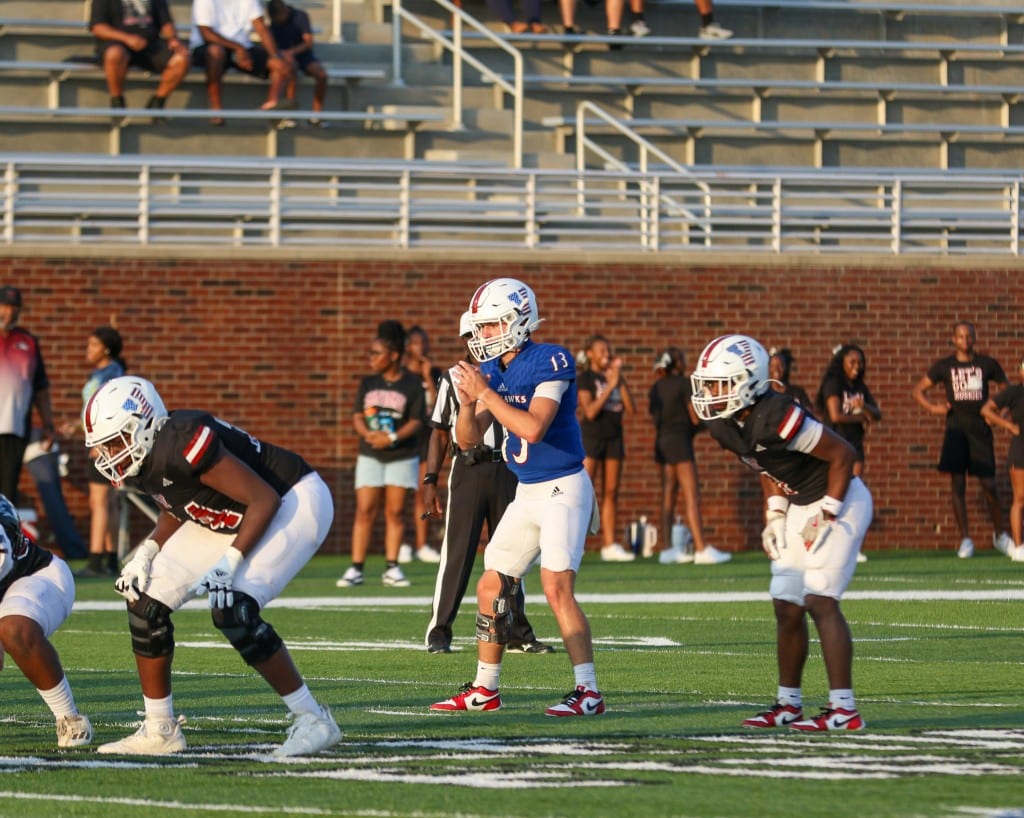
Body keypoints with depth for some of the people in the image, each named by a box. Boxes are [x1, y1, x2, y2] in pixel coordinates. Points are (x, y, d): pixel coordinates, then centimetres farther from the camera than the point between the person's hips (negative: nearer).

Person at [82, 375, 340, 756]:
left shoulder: (181, 444, -33)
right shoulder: (140, 459, -6)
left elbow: (265, 500, -29)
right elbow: (177, 509, 14)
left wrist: (228, 565, -33)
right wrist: (148, 550, -3)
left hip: (294, 504, -10)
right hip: (227, 520, 10)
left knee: (232, 611, -27)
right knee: (146, 599, 2)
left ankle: (312, 720, -13)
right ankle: (159, 730, 12)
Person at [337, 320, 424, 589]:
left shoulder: (412, 384, -4)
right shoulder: (368, 383, 7)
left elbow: (415, 421, -8)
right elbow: (357, 416, 5)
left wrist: (392, 438, -23)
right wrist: (368, 434, -16)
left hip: (401, 456, -2)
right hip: (370, 456, 2)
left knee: (395, 512, 1)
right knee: (365, 510, -4)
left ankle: (391, 568, 7)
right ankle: (356, 568, -4)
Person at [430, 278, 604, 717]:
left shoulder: (550, 362, -16)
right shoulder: (494, 370, 7)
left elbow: (533, 428, -27)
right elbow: (468, 439, 7)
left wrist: (485, 393, -23)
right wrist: (468, 403, -13)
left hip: (563, 489, -9)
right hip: (527, 494, 9)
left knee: (557, 587, -19)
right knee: (491, 587, 11)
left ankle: (588, 692, -18)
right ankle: (485, 690, 21)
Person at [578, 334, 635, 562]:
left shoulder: (615, 377, 12)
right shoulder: (585, 379, -5)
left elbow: (630, 408, 3)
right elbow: (590, 411, -16)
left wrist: (621, 380, -6)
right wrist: (610, 387, -18)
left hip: (614, 438, 6)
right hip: (591, 438, -6)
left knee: (611, 492, 7)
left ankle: (609, 545, 9)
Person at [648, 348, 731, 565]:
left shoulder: (656, 387, 11)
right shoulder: (685, 384, -10)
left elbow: (653, 417, 13)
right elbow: (695, 419, -11)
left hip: (662, 441, 7)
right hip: (680, 442, -7)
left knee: (668, 498, 9)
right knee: (692, 498, -8)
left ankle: (668, 549, 7)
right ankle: (701, 549, -12)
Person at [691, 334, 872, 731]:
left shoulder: (776, 417, -29)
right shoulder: (723, 425, -2)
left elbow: (843, 454, -23)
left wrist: (826, 514, -20)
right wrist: (774, 515, 8)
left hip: (838, 503, -9)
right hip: (799, 506, 9)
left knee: (820, 601, -17)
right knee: (787, 606, 10)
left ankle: (844, 709, -19)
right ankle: (788, 704, 21)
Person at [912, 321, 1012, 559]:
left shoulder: (987, 365, 6)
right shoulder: (945, 366, 6)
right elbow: (918, 390, 10)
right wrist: (932, 407, -8)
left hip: (980, 429, 0)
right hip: (956, 429, 0)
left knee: (989, 485, -1)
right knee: (957, 484, -5)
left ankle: (999, 535, 18)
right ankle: (965, 539, -1)